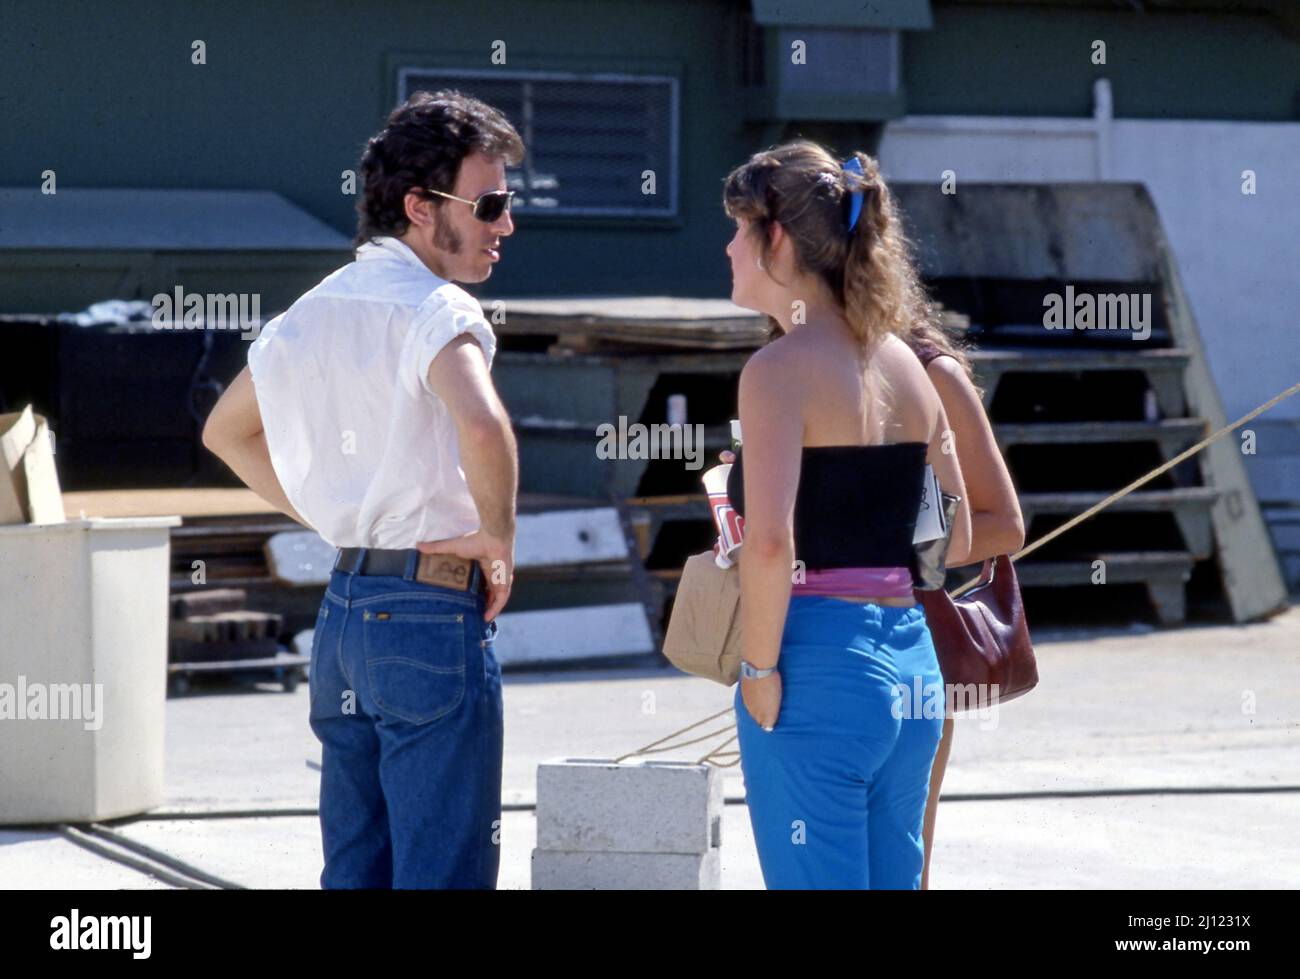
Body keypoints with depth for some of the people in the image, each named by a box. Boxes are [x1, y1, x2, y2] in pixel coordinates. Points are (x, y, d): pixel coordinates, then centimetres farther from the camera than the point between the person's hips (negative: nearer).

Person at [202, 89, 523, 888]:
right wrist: (498, 535, -17)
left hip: (344, 609, 9)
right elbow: (481, 424, -34)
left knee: (354, 868, 13)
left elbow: (226, 431, 27)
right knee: (443, 871, -5)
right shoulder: (433, 309, -14)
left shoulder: (314, 313, 13)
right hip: (433, 612, -8)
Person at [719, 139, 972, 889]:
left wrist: (760, 667, -13)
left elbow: (769, 541, -22)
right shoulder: (905, 363, 11)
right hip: (913, 662, 8)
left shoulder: (781, 369, -11)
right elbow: (957, 538, 14)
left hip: (821, 666, -8)